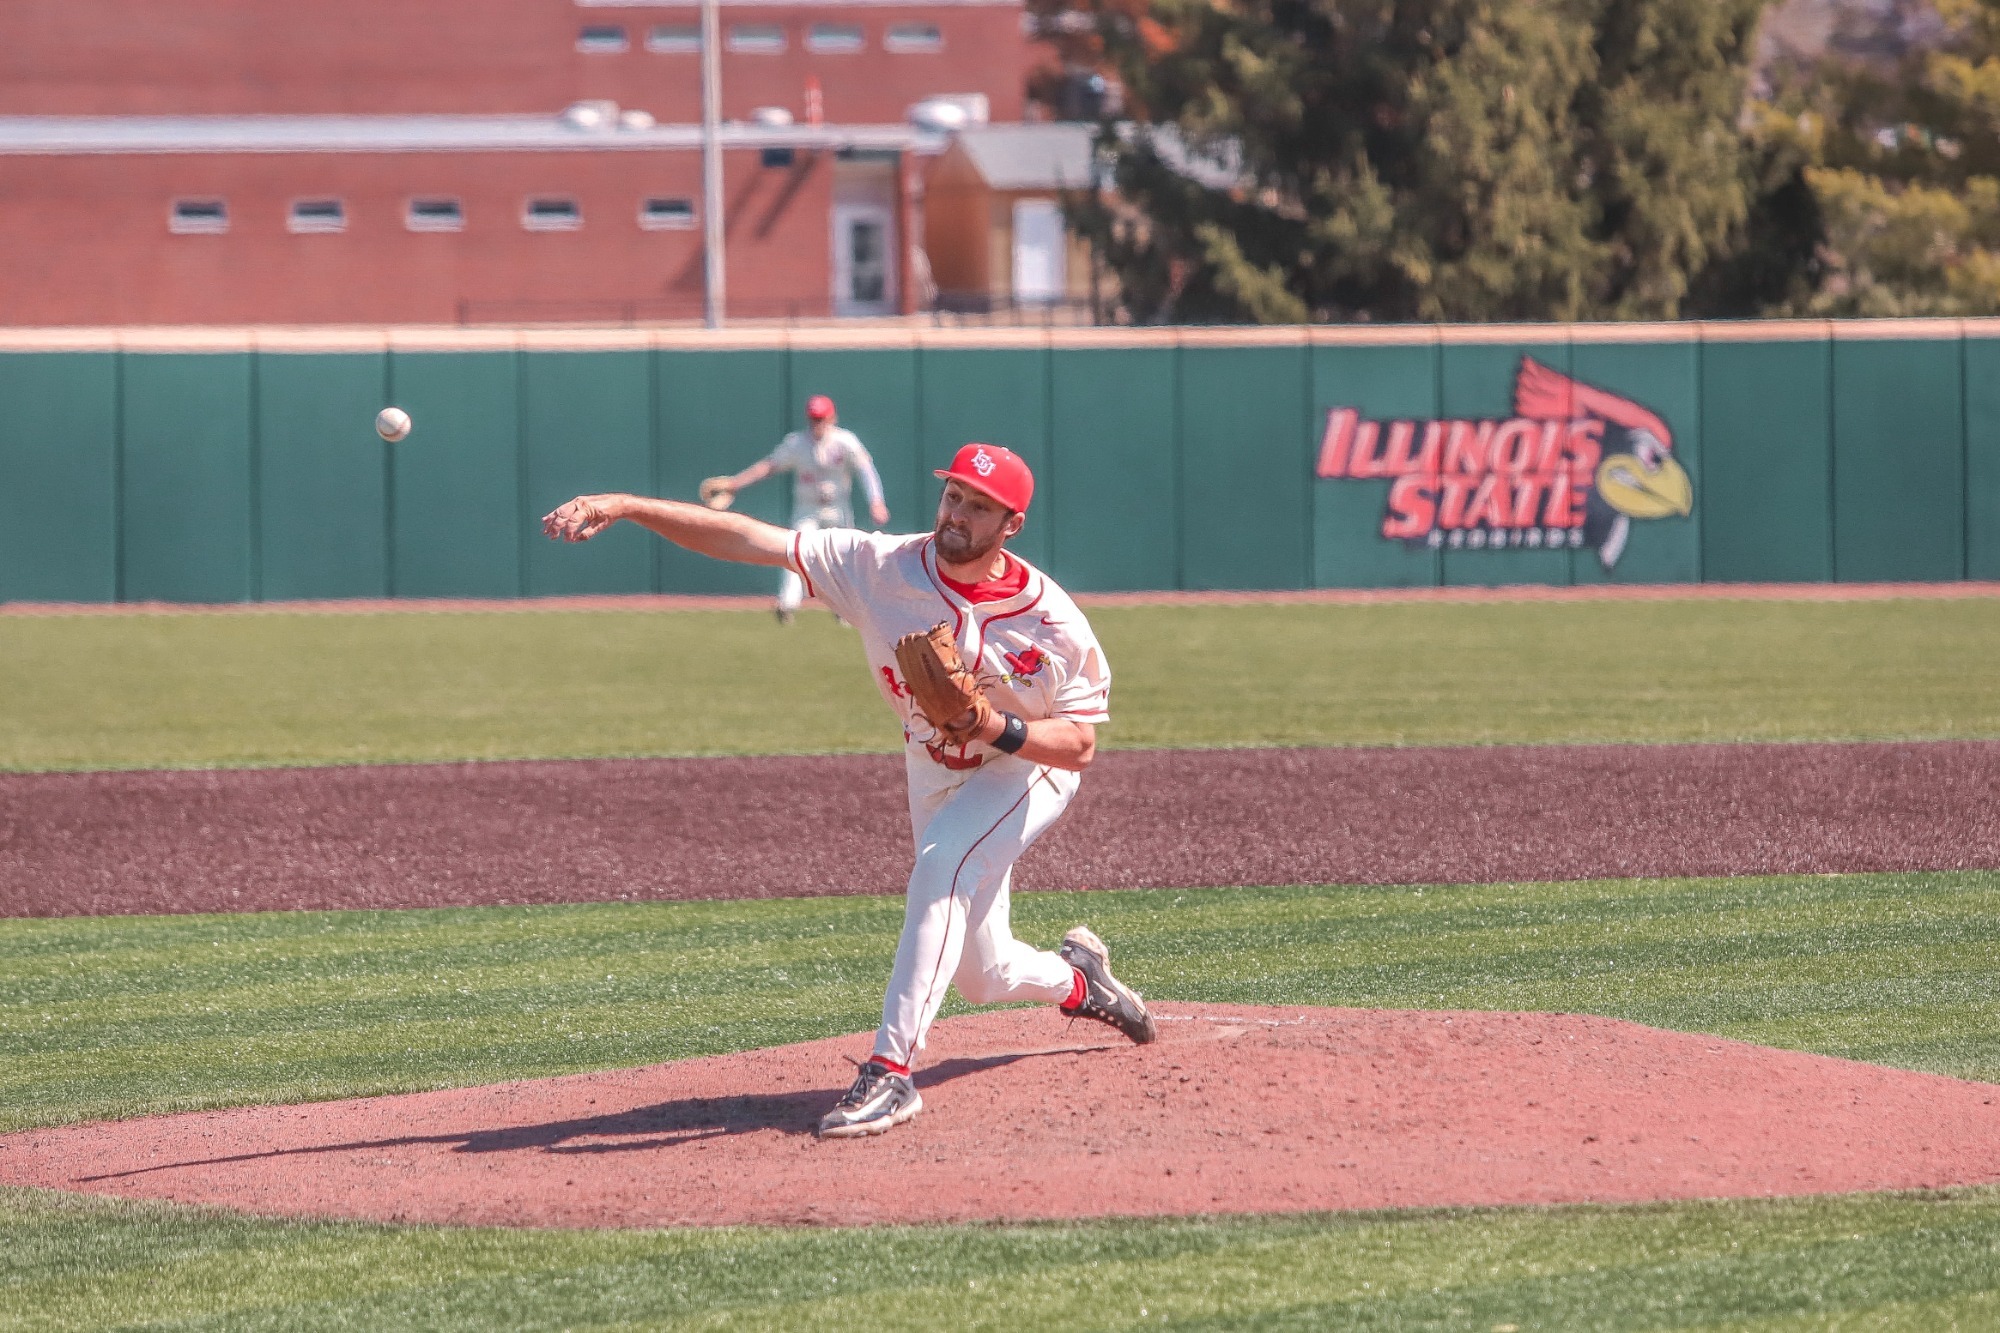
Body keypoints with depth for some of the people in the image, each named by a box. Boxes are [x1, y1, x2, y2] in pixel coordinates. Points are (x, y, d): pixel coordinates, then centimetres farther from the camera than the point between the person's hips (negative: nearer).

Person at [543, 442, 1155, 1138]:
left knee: (943, 865, -34)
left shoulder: (1053, 622, -25)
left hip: (1028, 769, -4)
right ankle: (1076, 979, 49)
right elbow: (746, 538, -28)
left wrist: (998, 728, -40)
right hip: (934, 778, 4)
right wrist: (623, 506, -38)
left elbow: (1081, 745, -21)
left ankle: (891, 1069, -36)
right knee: (982, 976, 11)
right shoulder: (883, 566, -22)